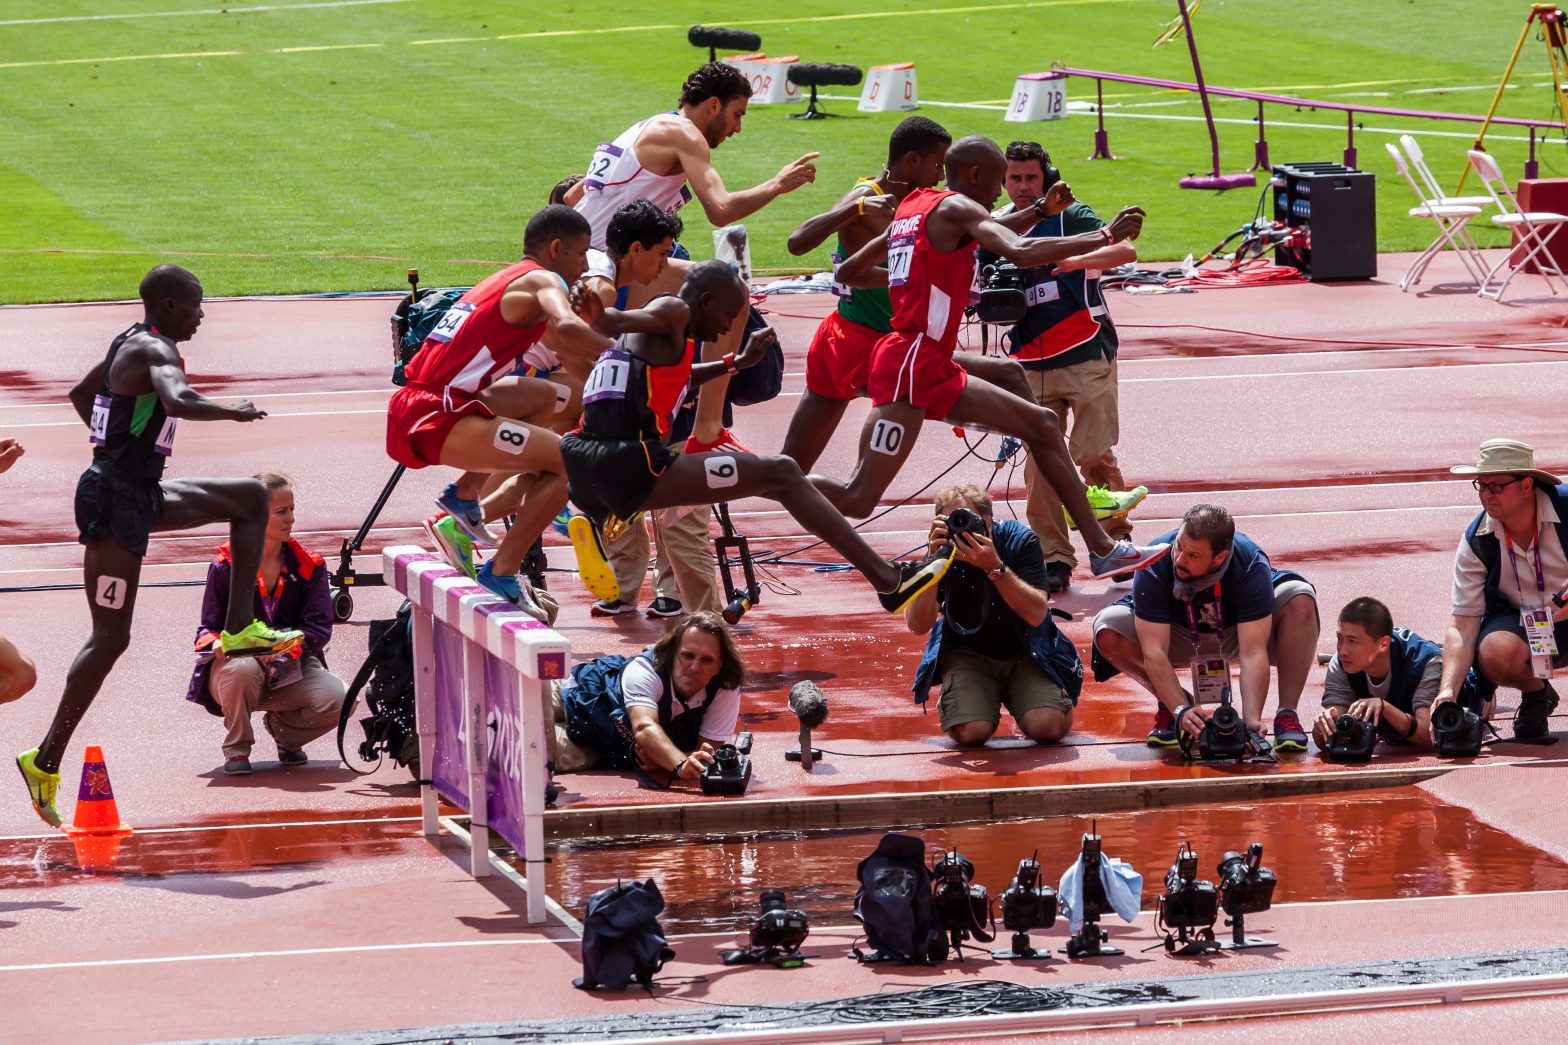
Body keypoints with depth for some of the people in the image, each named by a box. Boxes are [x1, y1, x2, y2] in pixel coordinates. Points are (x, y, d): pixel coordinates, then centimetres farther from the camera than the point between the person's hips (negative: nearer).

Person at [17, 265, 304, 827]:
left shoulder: (131, 344, 13)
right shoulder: (156, 351, -17)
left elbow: (80, 393, 29)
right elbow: (179, 402, -38)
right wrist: (234, 410, -22)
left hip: (139, 494, 10)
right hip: (116, 503, -10)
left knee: (252, 498, 17)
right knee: (110, 638, -8)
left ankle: (239, 628, 14)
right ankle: (46, 760, -5)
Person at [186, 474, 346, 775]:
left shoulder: (308, 566, 0)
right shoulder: (226, 566, -5)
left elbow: (319, 627, -6)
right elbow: (209, 628, -1)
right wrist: (219, 642, -26)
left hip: (288, 671, 2)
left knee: (337, 700, -27)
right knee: (242, 669, -41)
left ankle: (282, 727, 10)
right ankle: (236, 748, -10)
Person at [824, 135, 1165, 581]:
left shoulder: (913, 206, 17)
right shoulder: (956, 208, -9)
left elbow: (849, 272, 23)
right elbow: (1022, 252, -26)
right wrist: (1104, 238, -20)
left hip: (935, 371, 10)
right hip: (911, 365, -10)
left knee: (1041, 424, 12)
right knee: (858, 500, -12)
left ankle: (1102, 549, 13)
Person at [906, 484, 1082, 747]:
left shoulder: (1020, 540, -16)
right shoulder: (941, 548, -12)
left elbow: (1037, 615, -26)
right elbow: (918, 625, -21)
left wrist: (994, 566, -38)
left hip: (1025, 653, -1)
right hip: (968, 654, 1)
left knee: (1048, 728, -24)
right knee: (970, 733, -25)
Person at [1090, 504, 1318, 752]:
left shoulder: (1251, 566, -33)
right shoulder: (1154, 566, -33)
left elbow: (1253, 653, -38)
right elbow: (1154, 651, -34)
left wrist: (1251, 722, -49)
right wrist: (1182, 710, -46)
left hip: (1237, 633, -1)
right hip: (1181, 637, 1)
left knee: (1301, 600, -29)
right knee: (1108, 630, -27)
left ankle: (1287, 714, -21)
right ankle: (1177, 704, -7)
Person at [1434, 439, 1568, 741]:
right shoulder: (1476, 543, -11)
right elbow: (1463, 624, -13)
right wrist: (1447, 691, -27)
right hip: (1523, 623, 2)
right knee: (1494, 652, -32)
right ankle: (1536, 695, 3)